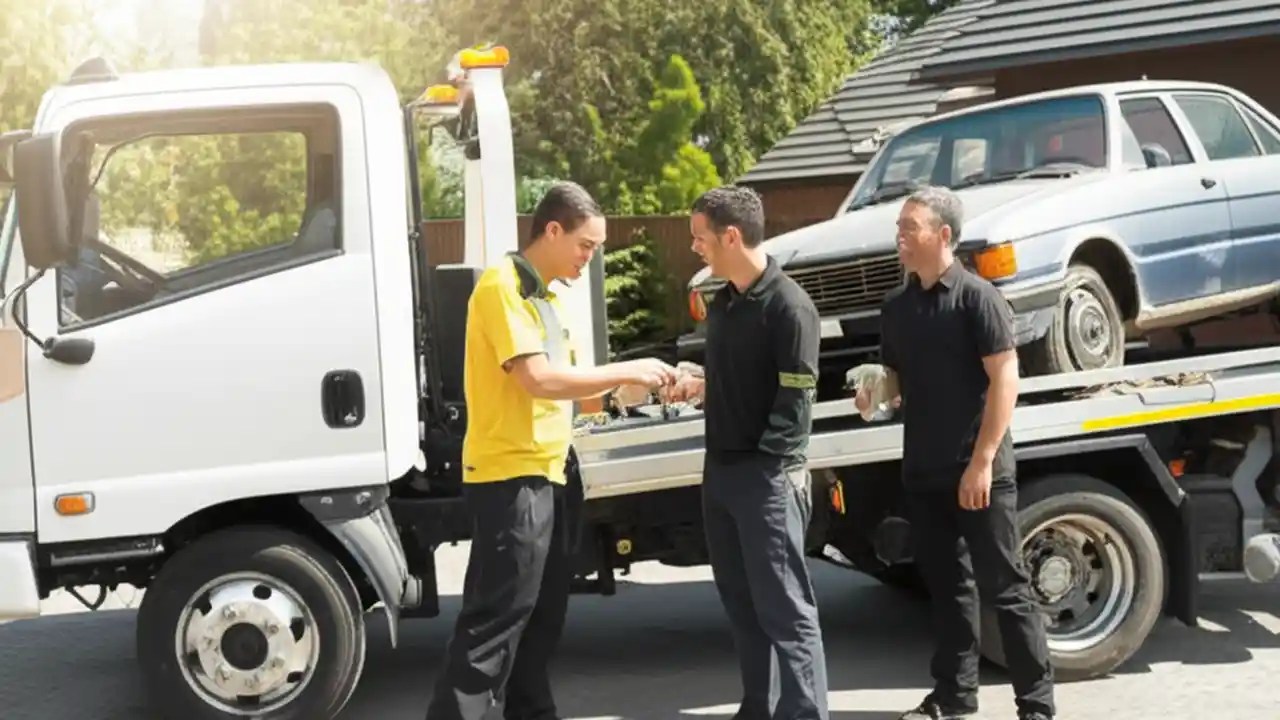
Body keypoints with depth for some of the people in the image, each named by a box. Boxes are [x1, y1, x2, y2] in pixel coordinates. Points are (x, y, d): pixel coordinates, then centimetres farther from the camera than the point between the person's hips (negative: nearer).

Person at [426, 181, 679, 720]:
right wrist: (627, 371, -16)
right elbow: (537, 378, -22)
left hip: (548, 472, 10)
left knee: (541, 616, 16)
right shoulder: (502, 286, -13)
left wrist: (634, 385, 3)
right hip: (510, 477, -10)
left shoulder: (543, 293, 17)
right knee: (494, 620, -8)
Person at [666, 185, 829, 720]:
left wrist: (769, 462, -17)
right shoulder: (722, 303, 13)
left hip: (769, 475, -8)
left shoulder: (788, 305, -13)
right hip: (721, 470, 8)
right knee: (741, 603, 14)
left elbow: (795, 399, -16)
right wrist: (699, 384, 5)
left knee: (786, 608, -4)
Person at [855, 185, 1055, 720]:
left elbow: (1005, 378, -14)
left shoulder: (976, 296, -10)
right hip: (922, 471, 7)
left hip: (978, 470, -6)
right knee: (946, 585, 14)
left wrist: (982, 461, -18)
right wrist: (874, 393, -3)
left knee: (1004, 587, -1)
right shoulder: (897, 306, 10)